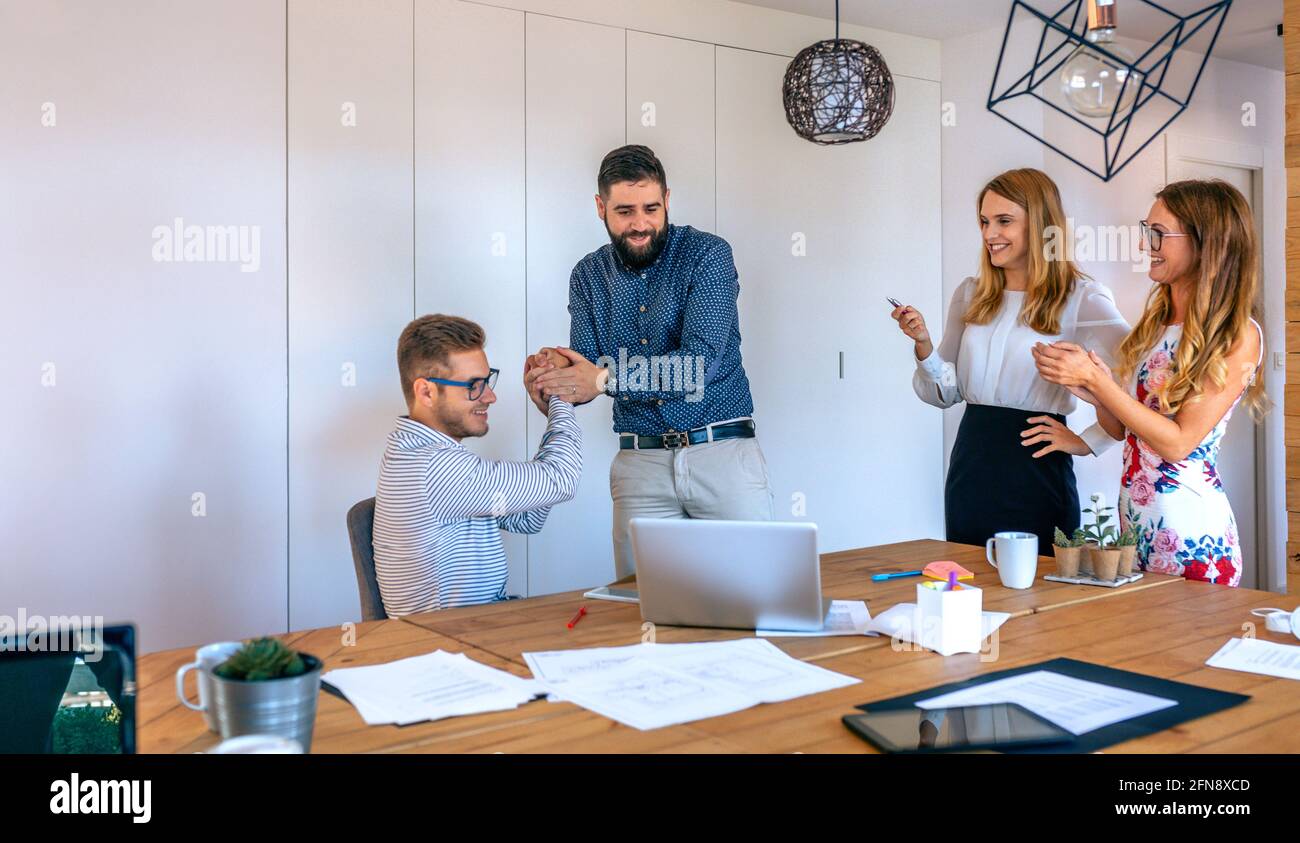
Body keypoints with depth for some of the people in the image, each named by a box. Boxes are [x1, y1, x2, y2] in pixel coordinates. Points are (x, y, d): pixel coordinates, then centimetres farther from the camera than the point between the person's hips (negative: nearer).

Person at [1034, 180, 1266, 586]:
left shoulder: (1237, 335, -12)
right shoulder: (1153, 323, 8)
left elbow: (1179, 442, -17)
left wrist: (1095, 380, -20)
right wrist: (1096, 395, -11)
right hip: (1134, 522, 6)